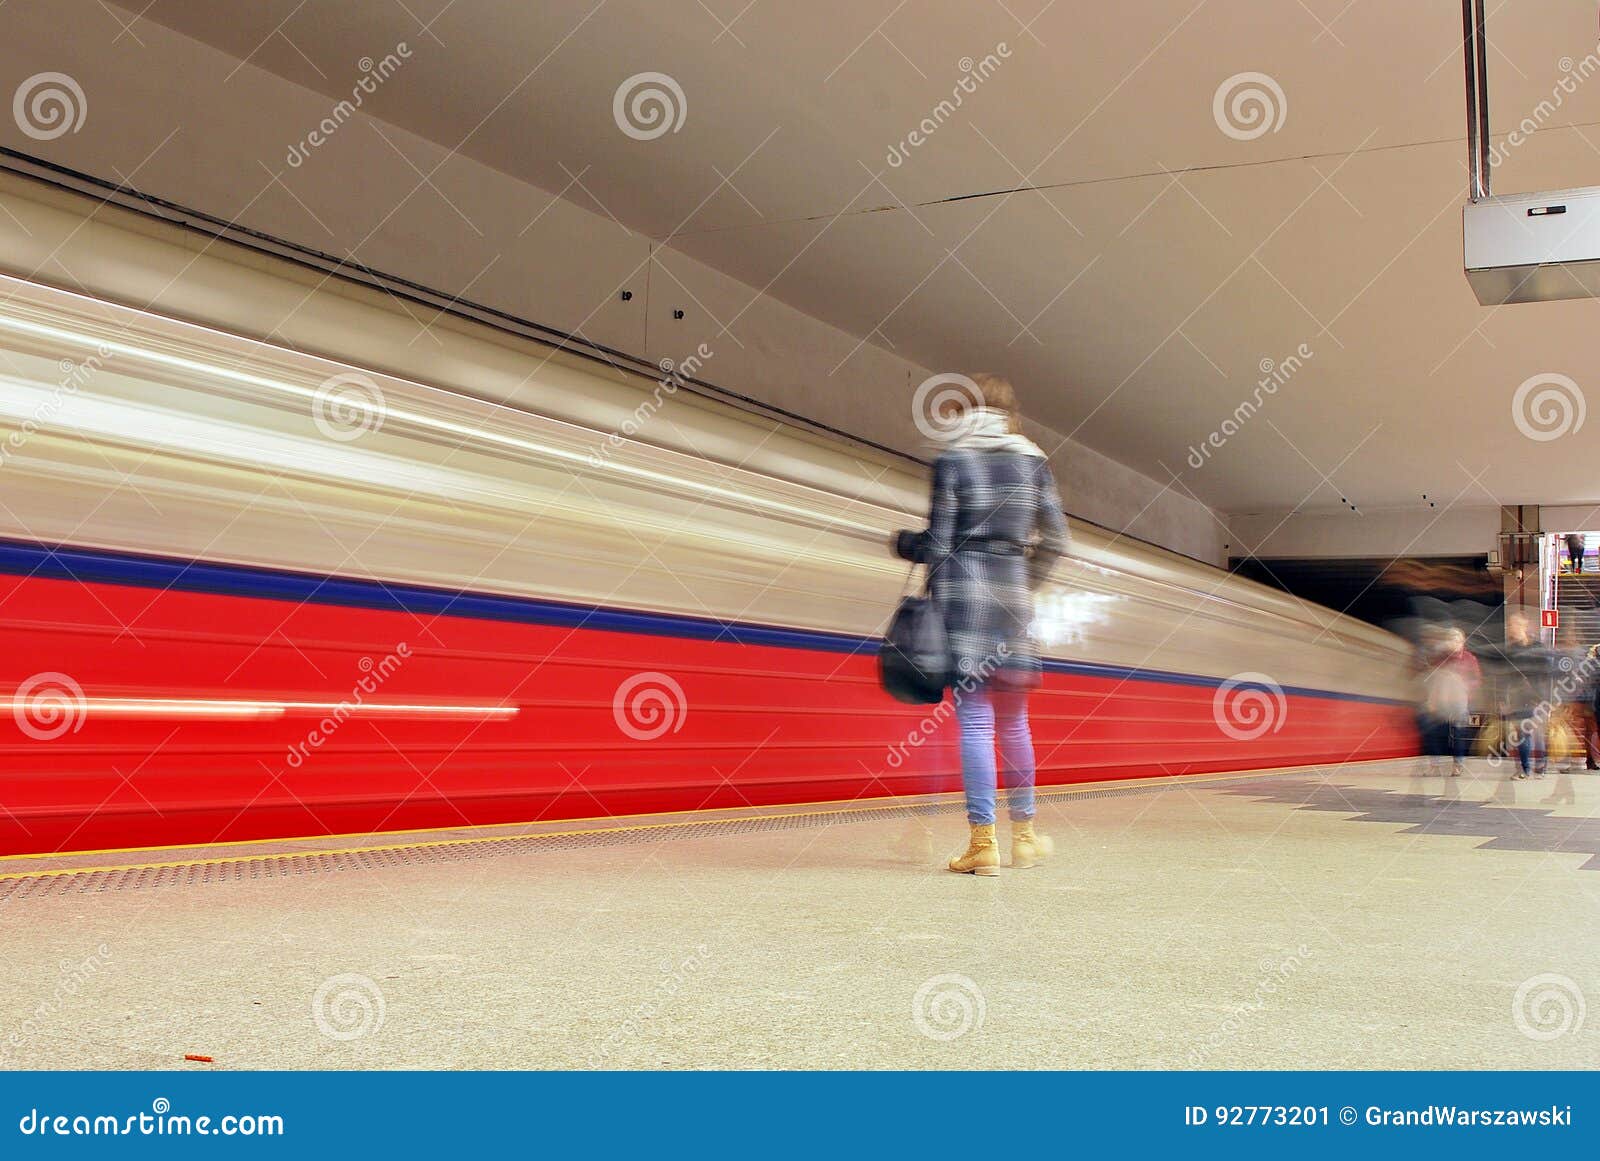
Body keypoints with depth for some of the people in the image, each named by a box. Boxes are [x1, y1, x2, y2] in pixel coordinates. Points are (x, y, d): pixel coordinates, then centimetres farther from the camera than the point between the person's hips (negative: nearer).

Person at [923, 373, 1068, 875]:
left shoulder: (951, 461, -1)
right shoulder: (1033, 461, 9)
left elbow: (939, 542, -4)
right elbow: (1055, 539, 8)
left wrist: (937, 606, 2)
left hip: (965, 589, -3)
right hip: (1012, 591, 3)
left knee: (975, 719, -4)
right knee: (1013, 720, 14)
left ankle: (983, 842, -6)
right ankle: (1024, 832, 22)